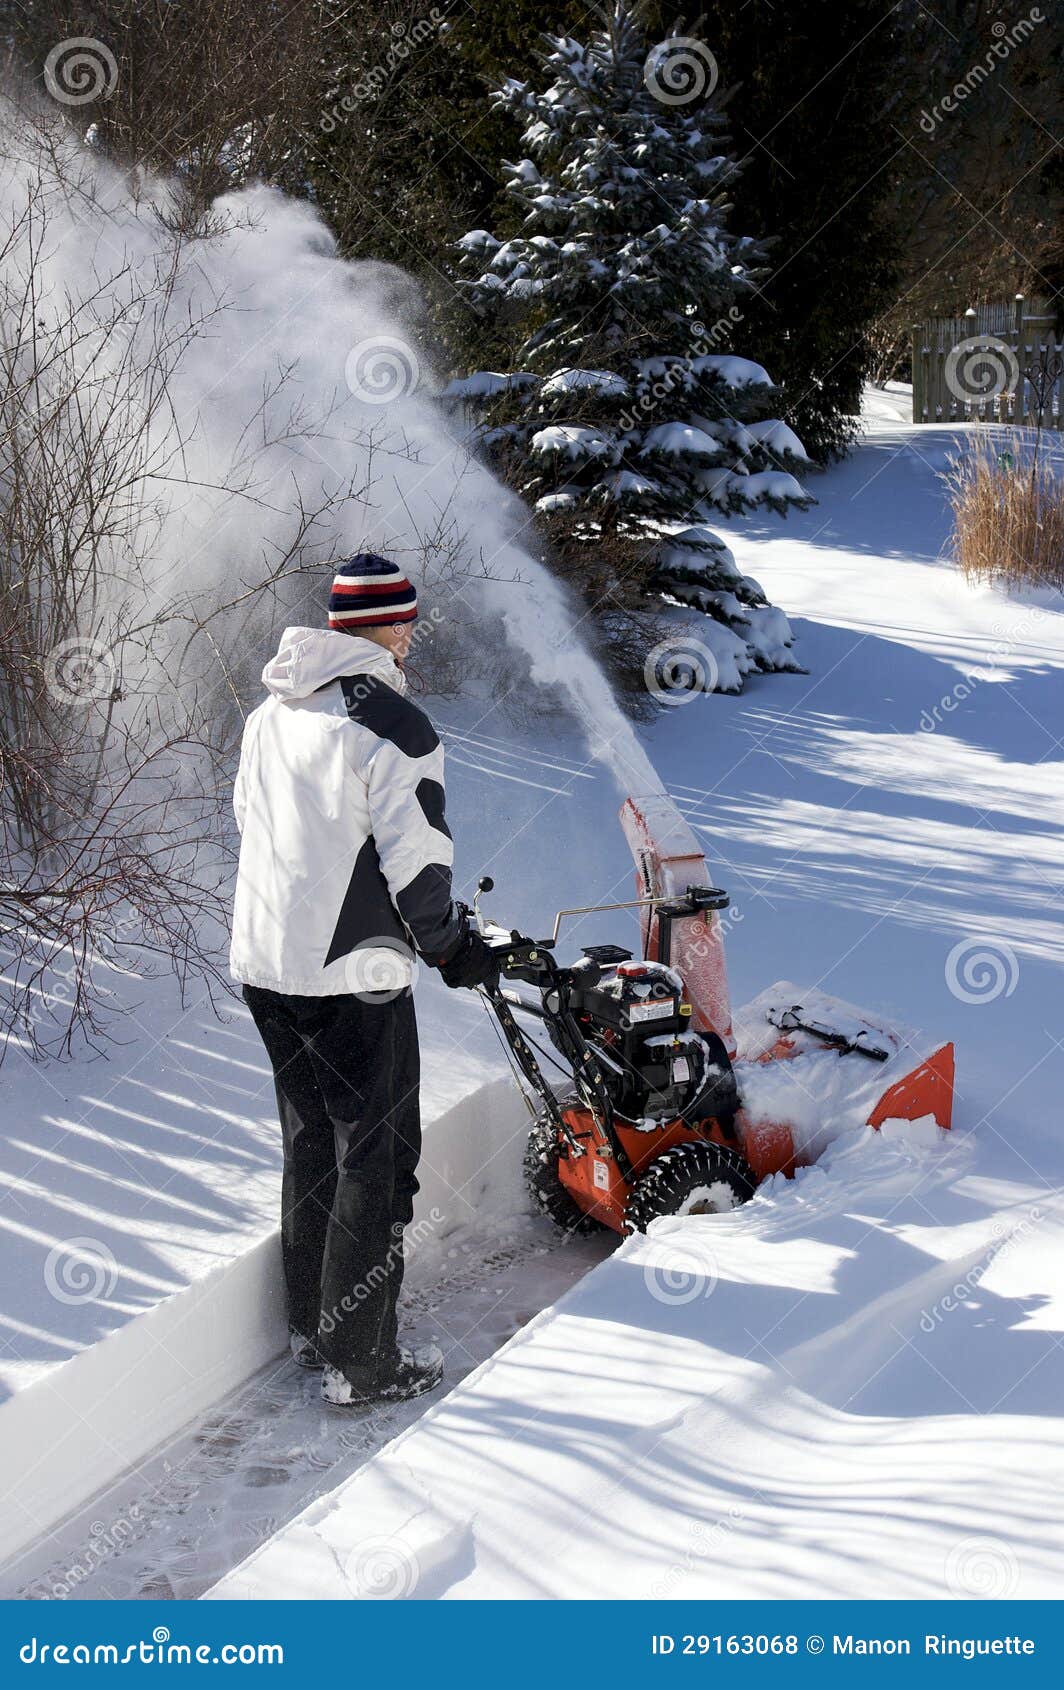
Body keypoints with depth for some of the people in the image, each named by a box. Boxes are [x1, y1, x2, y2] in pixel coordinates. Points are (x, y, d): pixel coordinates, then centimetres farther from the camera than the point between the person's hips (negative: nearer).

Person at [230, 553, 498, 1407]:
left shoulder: (270, 716, 9)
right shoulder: (394, 727, -16)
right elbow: (415, 860, -16)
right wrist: (455, 945, 0)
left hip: (263, 961, 8)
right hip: (353, 976, -8)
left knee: (311, 1143, 21)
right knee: (376, 1158, 2)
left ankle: (311, 1326, 32)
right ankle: (361, 1362, 7)